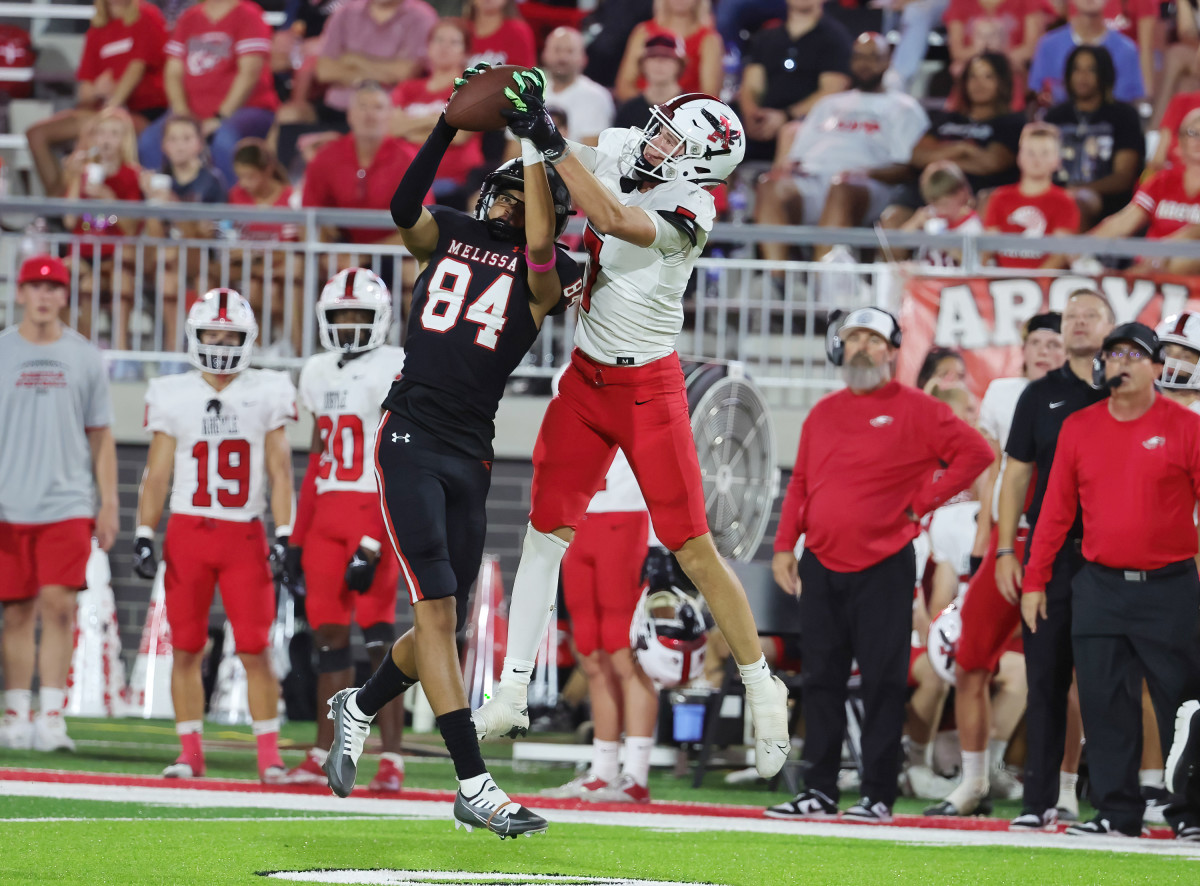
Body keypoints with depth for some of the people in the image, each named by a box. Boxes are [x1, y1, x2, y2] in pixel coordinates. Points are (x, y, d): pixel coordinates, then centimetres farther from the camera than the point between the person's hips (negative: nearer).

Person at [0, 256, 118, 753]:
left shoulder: (84, 357, 7)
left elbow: (100, 436, 11)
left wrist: (108, 504, 6)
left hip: (67, 503, 0)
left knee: (58, 605, -11)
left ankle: (52, 717, -11)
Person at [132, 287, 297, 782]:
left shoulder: (267, 394, 3)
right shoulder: (174, 397, 5)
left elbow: (279, 472, 4)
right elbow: (157, 472, 8)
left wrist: (284, 538, -4)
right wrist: (144, 537, 1)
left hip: (245, 536, -1)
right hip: (187, 532, 1)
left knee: (255, 649, -6)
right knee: (186, 648, 2)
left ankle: (269, 756, 0)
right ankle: (190, 754, 10)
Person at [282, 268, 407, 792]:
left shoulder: (393, 371, -8)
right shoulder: (319, 374, 15)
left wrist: (372, 543, -19)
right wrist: (298, 534, 19)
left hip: (373, 513, -7)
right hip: (326, 513, 7)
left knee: (379, 636, -9)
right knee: (329, 634, 6)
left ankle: (392, 761, -8)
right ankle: (324, 757, 10)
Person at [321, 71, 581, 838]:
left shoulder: (545, 277, 5)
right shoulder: (451, 236, 9)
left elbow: (540, 249, -17)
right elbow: (404, 207, -11)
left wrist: (534, 146, -12)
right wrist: (452, 122, -17)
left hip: (470, 454, 2)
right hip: (411, 438, -2)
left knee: (446, 622, 7)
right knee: (438, 608, -12)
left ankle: (360, 707, 38)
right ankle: (474, 787, -16)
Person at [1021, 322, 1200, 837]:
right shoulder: (1079, 428, 8)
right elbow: (1056, 510, 11)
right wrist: (1034, 581, 7)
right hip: (1099, 590, 3)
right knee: (1104, 706, 0)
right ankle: (1117, 811, 5)